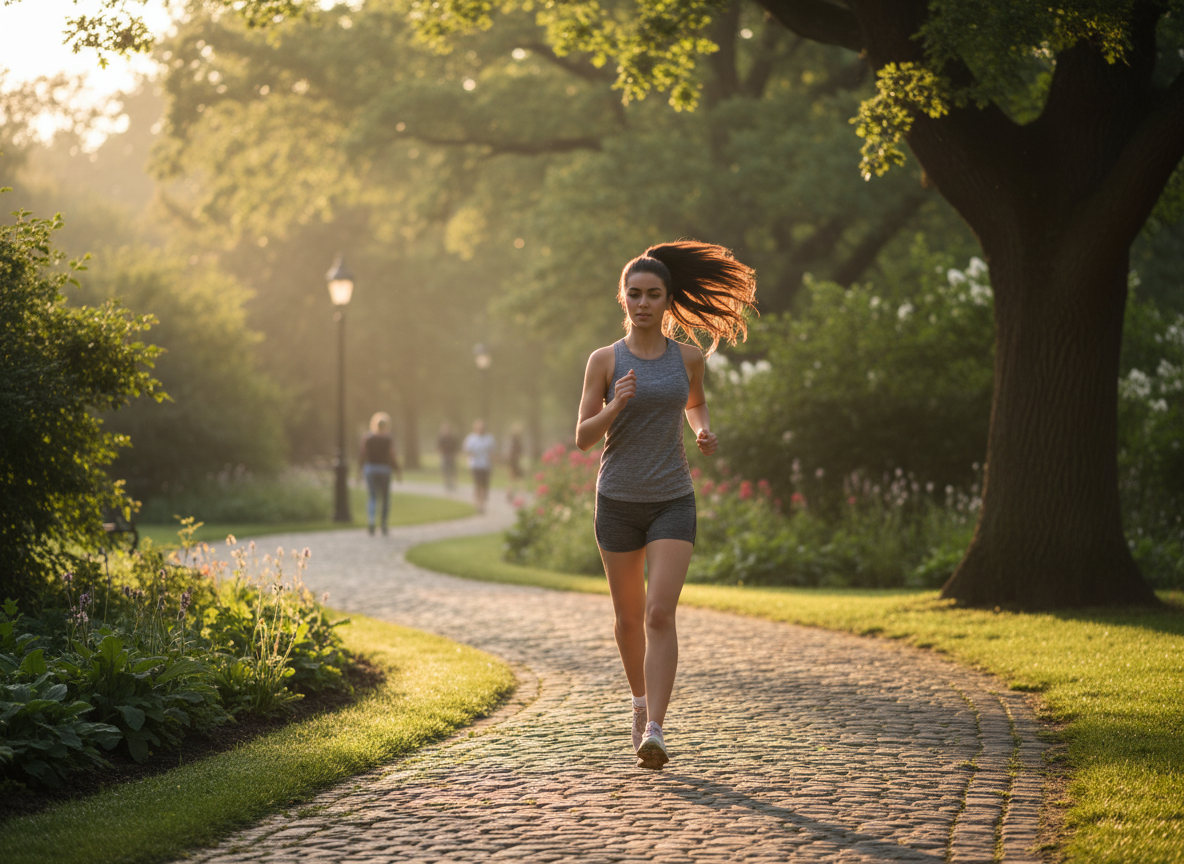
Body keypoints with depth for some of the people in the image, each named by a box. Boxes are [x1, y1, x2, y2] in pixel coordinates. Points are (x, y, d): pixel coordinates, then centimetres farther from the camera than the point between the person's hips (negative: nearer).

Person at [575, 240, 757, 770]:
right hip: (618, 501, 1)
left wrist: (703, 431, 0)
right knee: (628, 616, 13)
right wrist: (616, 405, -21)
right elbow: (583, 437, -3)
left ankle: (654, 732, -19)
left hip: (672, 502, -1)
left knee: (660, 613, -15)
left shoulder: (688, 357, 2)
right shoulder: (605, 361, -2)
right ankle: (641, 698, 40)